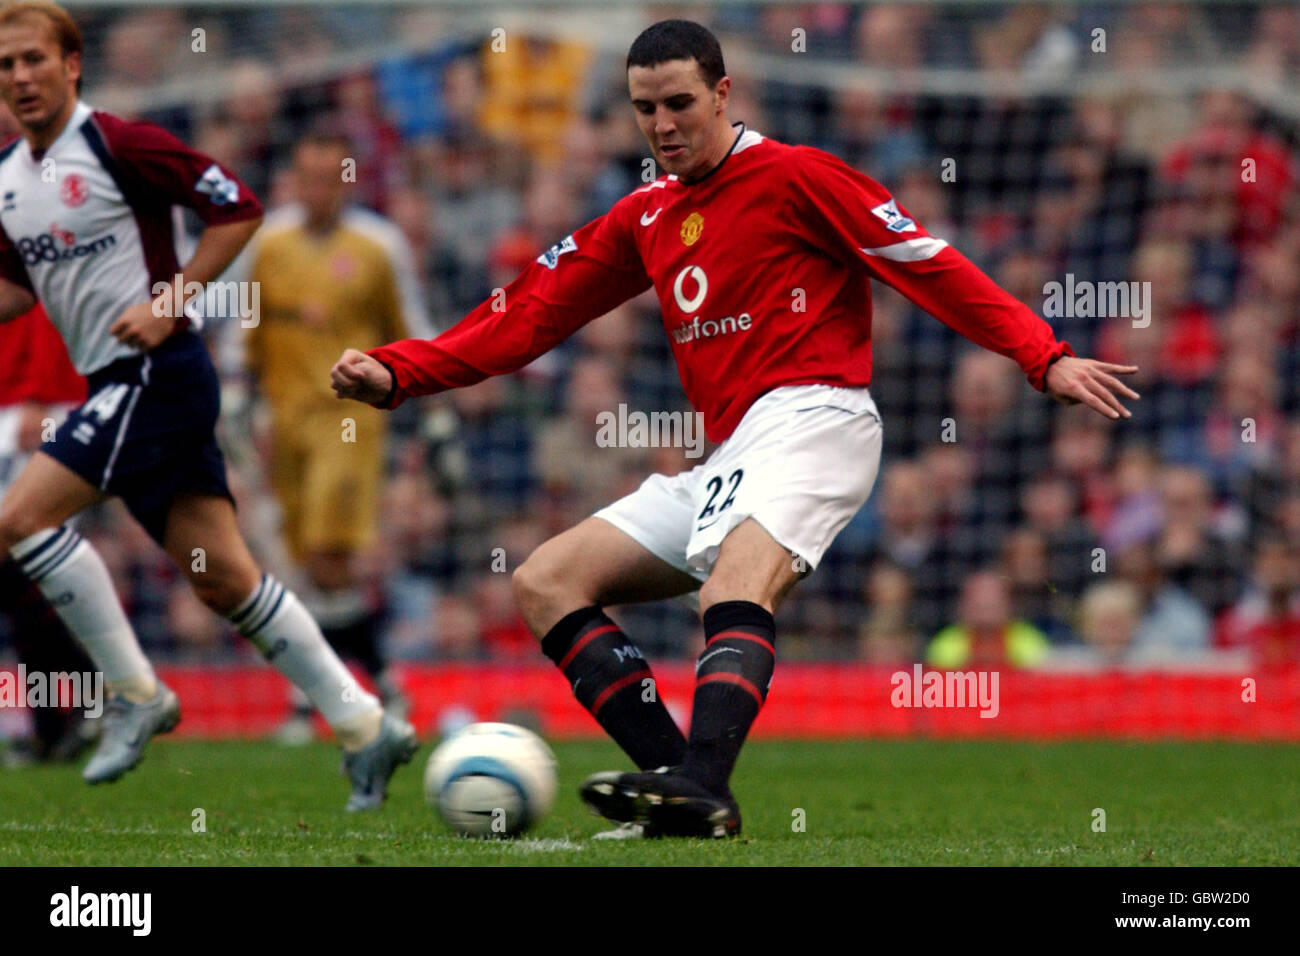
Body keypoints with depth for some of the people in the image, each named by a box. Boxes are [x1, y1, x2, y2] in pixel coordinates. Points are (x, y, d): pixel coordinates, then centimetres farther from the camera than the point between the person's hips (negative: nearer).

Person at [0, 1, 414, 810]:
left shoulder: (118, 145, -11)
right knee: (224, 577, 4)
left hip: (157, 371, -8)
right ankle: (365, 728, 8)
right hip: (116, 384, 8)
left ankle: (135, 692, -7)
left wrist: (169, 303, -15)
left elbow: (239, 208, -9)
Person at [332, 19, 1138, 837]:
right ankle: (688, 789, -17)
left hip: (810, 422, -8)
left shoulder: (793, 177, -2)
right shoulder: (644, 219, 18)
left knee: (736, 587, -35)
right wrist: (397, 372, 6)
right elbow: (534, 311, 17)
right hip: (725, 457, 8)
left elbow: (929, 266, -6)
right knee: (544, 584, -1)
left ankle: (700, 785, -56)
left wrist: (1045, 358, -15)